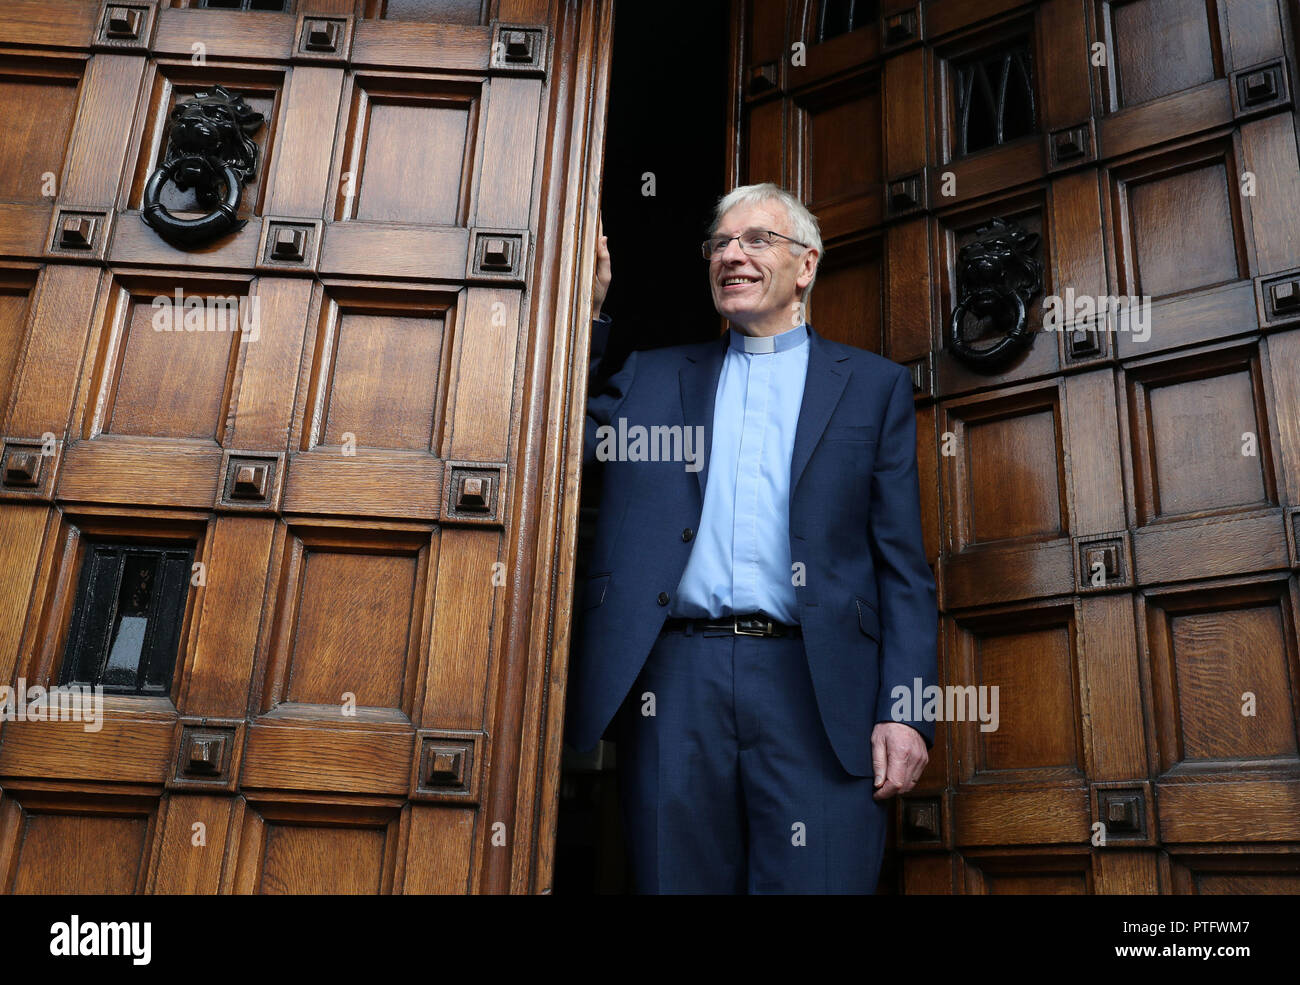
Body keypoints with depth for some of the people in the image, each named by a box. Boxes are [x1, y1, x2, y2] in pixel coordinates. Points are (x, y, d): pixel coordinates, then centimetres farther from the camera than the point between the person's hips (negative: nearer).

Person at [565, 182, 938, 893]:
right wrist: (587, 315, 5)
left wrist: (904, 709, -5)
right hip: (673, 685, 2)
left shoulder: (874, 386, 13)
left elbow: (902, 563, 6)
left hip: (814, 687, -1)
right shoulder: (653, 375, 19)